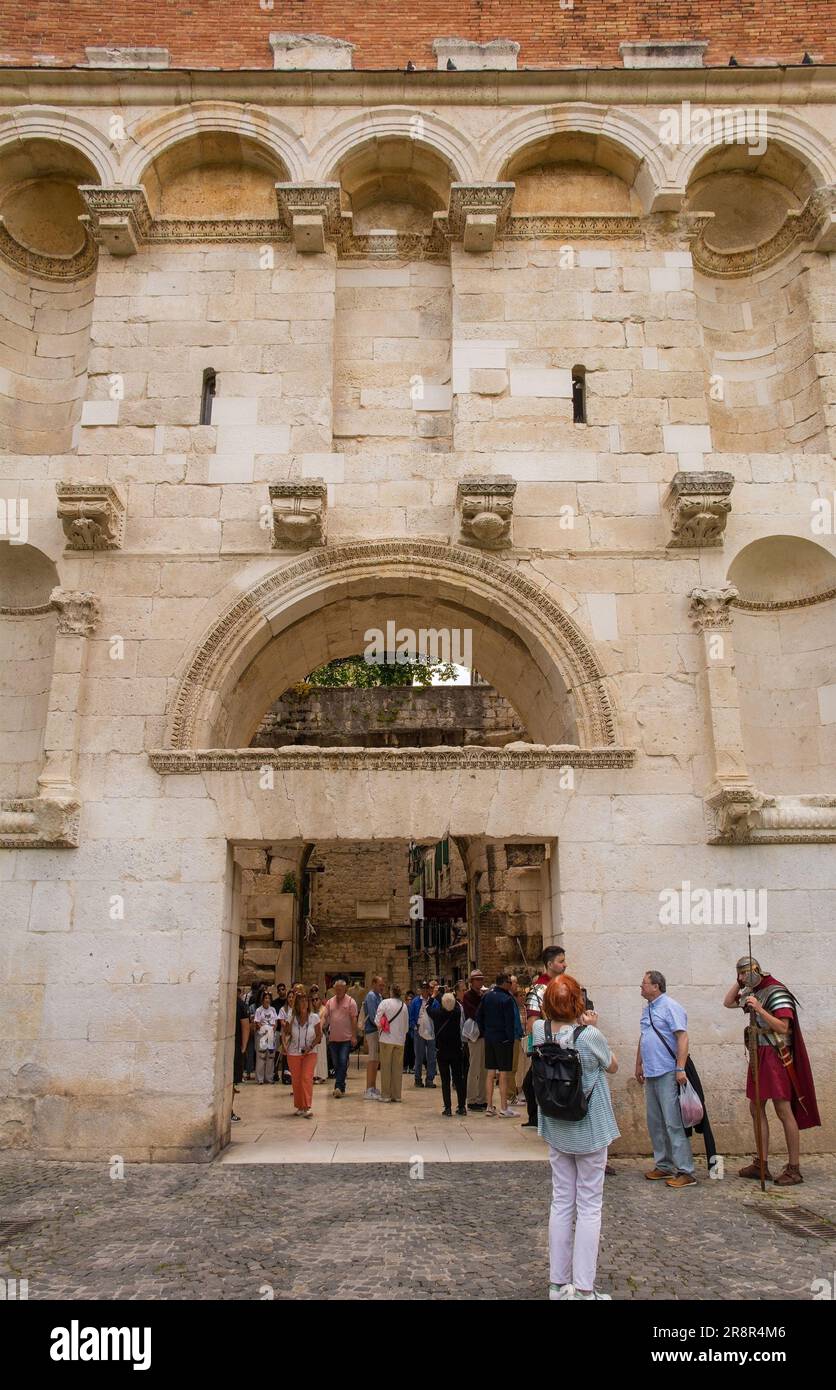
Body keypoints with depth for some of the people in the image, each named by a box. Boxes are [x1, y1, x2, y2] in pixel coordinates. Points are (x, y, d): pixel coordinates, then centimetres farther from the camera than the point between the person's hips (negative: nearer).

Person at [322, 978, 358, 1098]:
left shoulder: (350, 1001, -3)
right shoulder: (330, 1002, 9)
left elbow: (354, 1019, -5)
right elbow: (325, 1017, 9)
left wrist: (353, 1036, -10)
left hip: (346, 1038, -4)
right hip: (333, 1038, 5)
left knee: (343, 1063, -11)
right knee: (336, 1064, 10)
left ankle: (338, 1087, -11)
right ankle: (341, 1088, 19)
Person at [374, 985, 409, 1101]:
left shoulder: (385, 1002, -7)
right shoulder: (404, 1006, 4)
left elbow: (377, 1021, -7)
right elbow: (407, 1025, 9)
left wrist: (380, 1029, 12)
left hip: (387, 1039, -3)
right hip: (400, 1039, 3)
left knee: (386, 1067, 4)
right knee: (398, 1068, 9)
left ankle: (385, 1095, 5)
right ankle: (396, 1095, 12)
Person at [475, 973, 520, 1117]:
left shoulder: (486, 996, 6)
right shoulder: (507, 999, -15)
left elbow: (478, 1016, 11)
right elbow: (510, 1022, -16)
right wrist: (511, 1038, -8)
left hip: (489, 1038, 7)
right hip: (503, 1039, -7)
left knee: (490, 1073, 11)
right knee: (504, 1073, -1)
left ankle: (489, 1106, 15)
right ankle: (504, 1108, 1)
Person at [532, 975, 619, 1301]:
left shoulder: (539, 1031, -10)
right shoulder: (591, 1036, -24)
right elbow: (613, 1066, -2)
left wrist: (548, 1010, 3)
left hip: (556, 1130, 4)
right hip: (590, 1131, -4)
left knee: (561, 1202, 14)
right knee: (589, 1207, 6)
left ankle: (558, 1283, 22)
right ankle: (584, 1290, 10)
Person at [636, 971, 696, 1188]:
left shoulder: (670, 1007, -12)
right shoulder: (647, 1009, 15)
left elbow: (682, 1037, -17)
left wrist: (680, 1068, -22)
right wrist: (638, 1066, 24)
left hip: (668, 1073, -9)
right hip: (651, 1073, 9)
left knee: (673, 1123, -7)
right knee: (655, 1123, 13)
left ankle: (685, 1172, -1)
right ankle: (663, 1166, 23)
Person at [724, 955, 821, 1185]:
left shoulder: (777, 992, -13)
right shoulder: (752, 992, 11)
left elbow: (783, 1028, -19)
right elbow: (728, 1002, 20)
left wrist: (759, 1009, -27)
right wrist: (738, 983, 8)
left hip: (775, 1056, -9)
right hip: (757, 1055, 9)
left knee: (784, 1111, -5)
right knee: (756, 1109, 10)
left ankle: (794, 1169, 0)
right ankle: (761, 1164, 18)